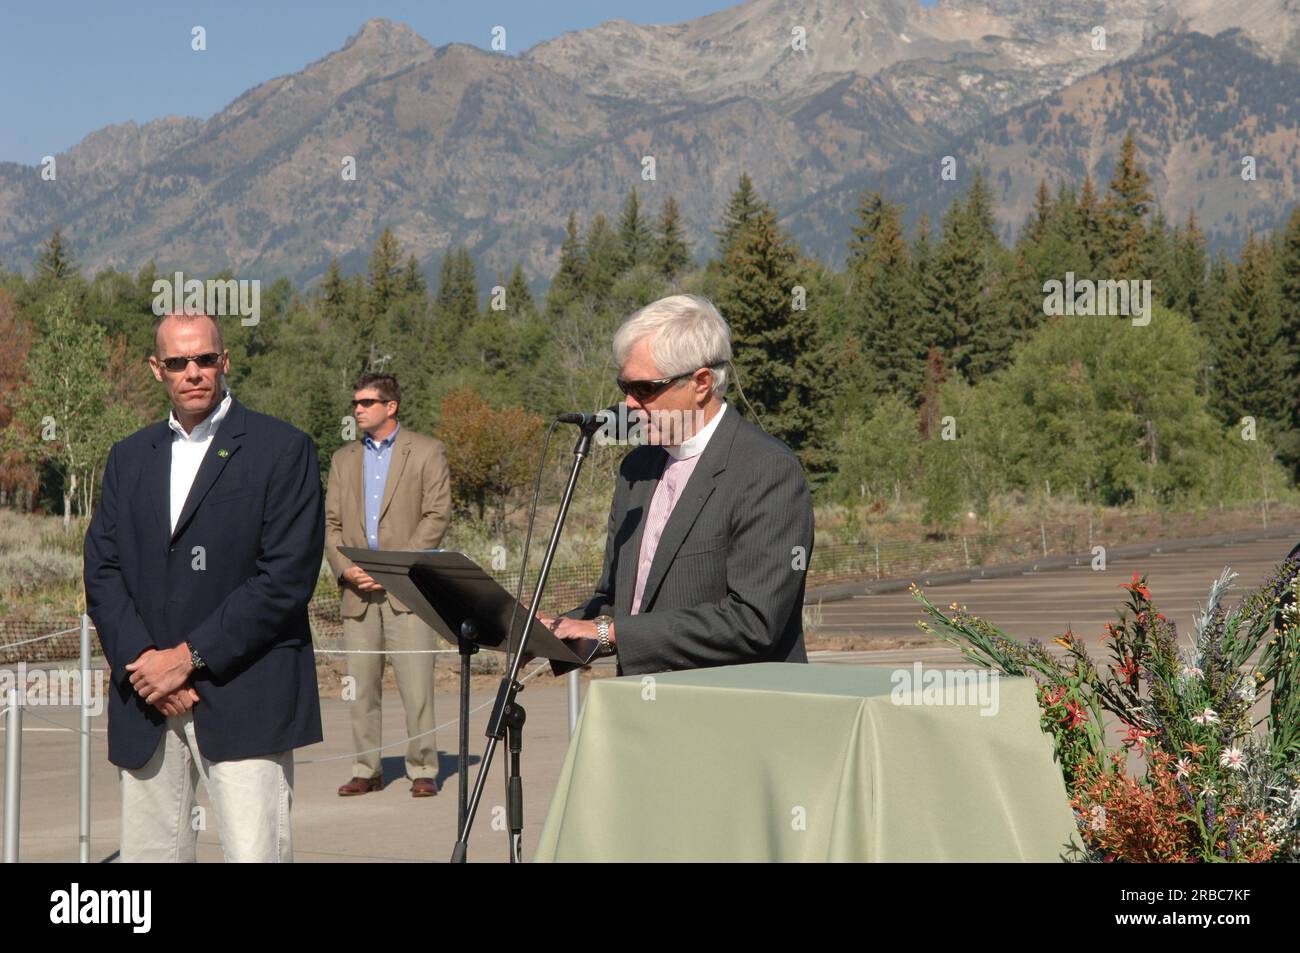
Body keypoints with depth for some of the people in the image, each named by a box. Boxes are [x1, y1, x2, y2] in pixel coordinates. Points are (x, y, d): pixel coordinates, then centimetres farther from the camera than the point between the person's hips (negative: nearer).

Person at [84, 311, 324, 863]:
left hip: (243, 701, -5)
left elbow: (287, 578, -9)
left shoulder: (283, 449, -1)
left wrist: (189, 656, -12)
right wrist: (140, 659, -7)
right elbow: (101, 571, 10)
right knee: (148, 852, 6)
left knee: (255, 852, -10)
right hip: (145, 699, 5)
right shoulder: (130, 457, 16)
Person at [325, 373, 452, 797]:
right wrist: (344, 568, -4)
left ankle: (423, 770, 1)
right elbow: (331, 522, 15)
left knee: (416, 683, -7)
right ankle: (367, 769, 12)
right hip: (357, 589, 4)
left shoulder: (426, 451, 4)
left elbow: (437, 515, -3)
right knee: (361, 683, 4)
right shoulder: (343, 459, 18)